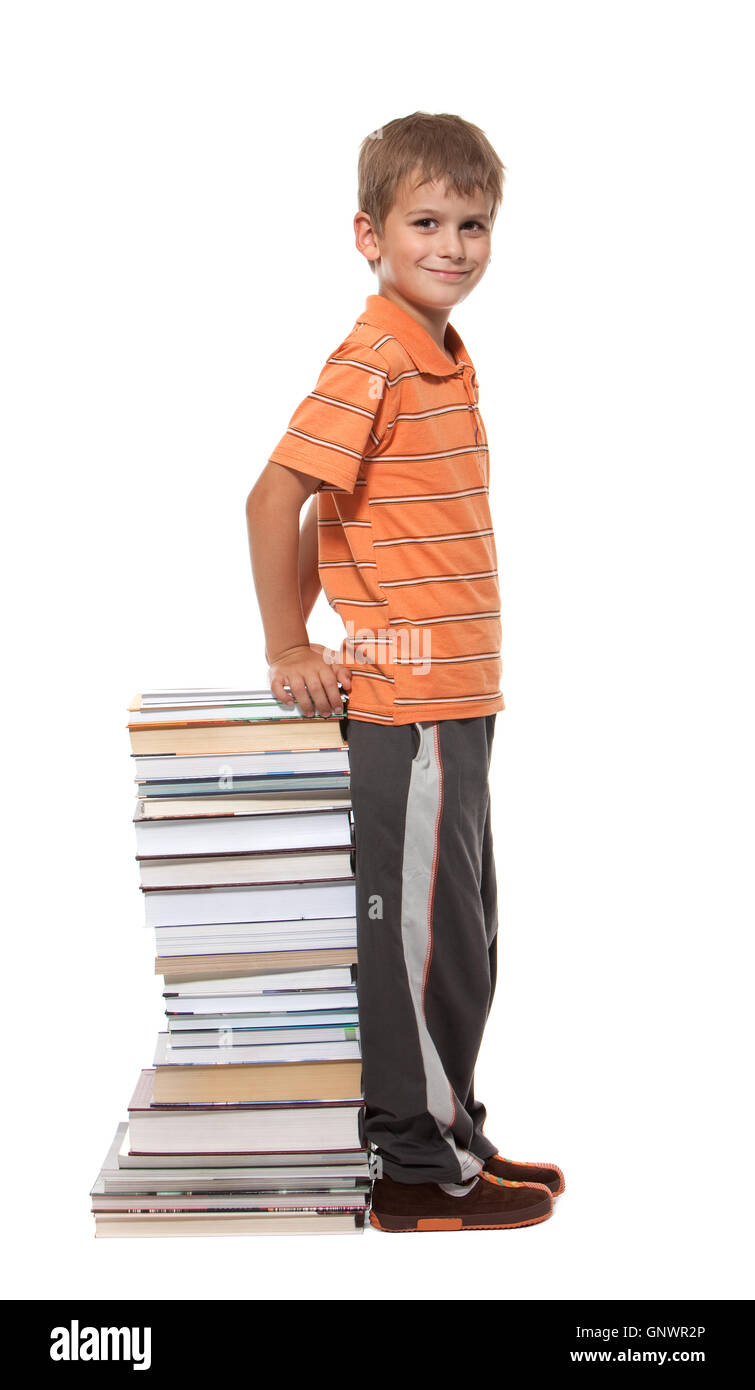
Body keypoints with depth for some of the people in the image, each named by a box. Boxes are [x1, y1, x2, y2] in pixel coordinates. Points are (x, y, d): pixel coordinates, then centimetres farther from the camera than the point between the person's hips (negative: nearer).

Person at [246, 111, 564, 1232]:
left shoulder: (448, 358, 14)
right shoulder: (372, 359, -14)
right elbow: (275, 497, -18)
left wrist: (308, 636, 13)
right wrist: (288, 652, -12)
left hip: (453, 697, 9)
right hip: (405, 702, -9)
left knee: (459, 930, 17)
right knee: (425, 931, 0)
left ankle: (447, 1132, 31)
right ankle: (420, 1170, 13)